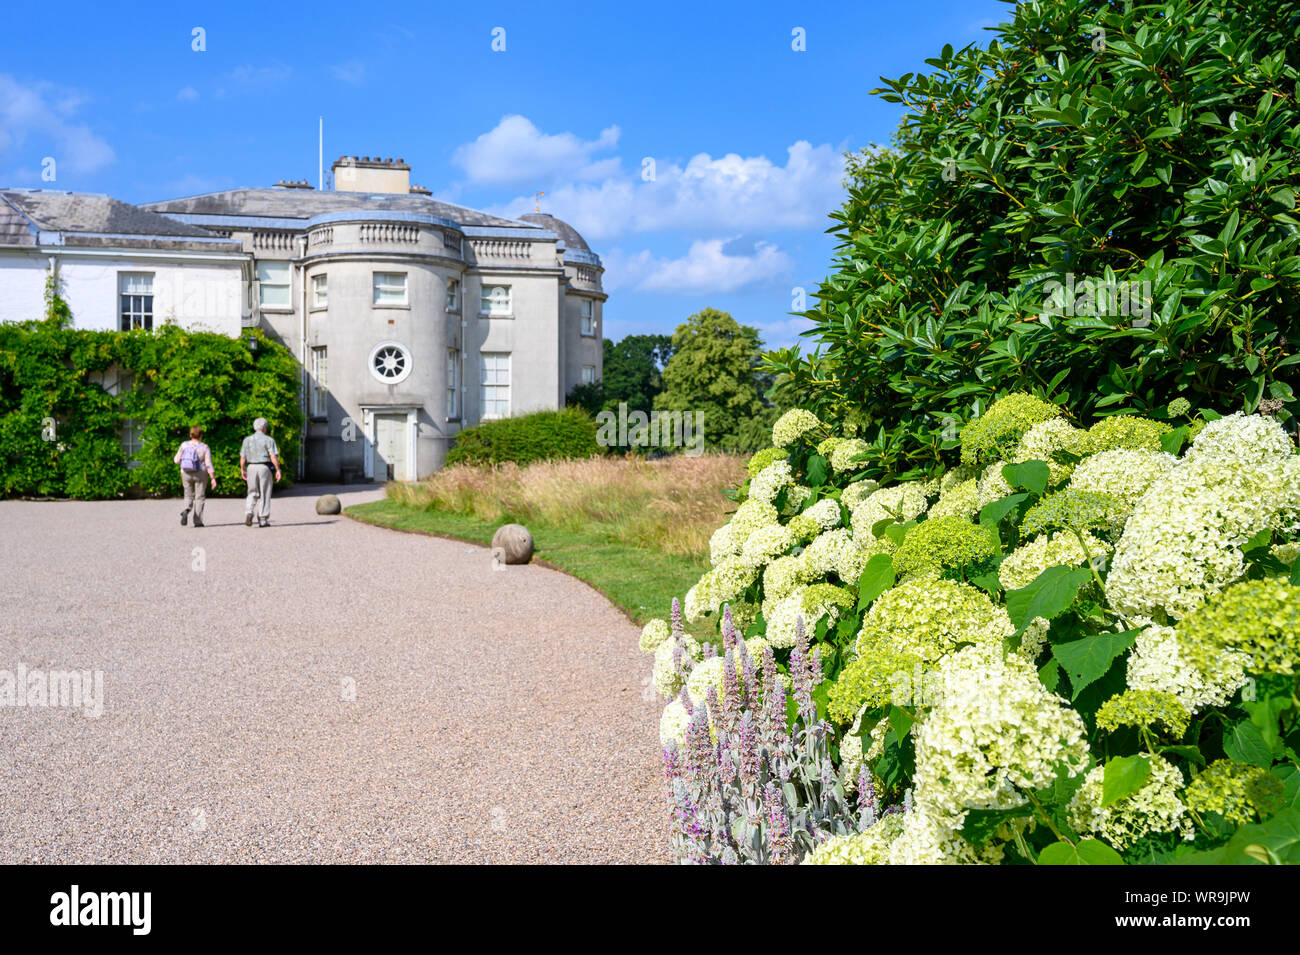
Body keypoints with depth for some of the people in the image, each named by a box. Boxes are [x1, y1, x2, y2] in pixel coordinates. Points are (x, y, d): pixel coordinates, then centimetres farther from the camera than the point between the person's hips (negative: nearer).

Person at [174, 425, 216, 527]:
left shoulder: (184, 445, -4)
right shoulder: (204, 448, -10)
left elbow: (177, 460, 0)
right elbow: (209, 465, -14)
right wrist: (213, 479, -13)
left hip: (186, 474, 2)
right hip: (200, 474, -2)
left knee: (189, 496, 16)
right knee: (199, 497, 8)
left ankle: (186, 510, -14)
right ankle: (198, 521, 4)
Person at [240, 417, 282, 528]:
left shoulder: (247, 440, 7)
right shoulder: (268, 440, -5)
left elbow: (242, 457, 6)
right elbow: (273, 457, -12)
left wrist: (242, 470, 16)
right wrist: (278, 470, -9)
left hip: (251, 468, 3)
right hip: (264, 468, -3)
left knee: (253, 493, 13)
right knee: (264, 494, 4)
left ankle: (248, 512, -11)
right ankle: (263, 520, 5)